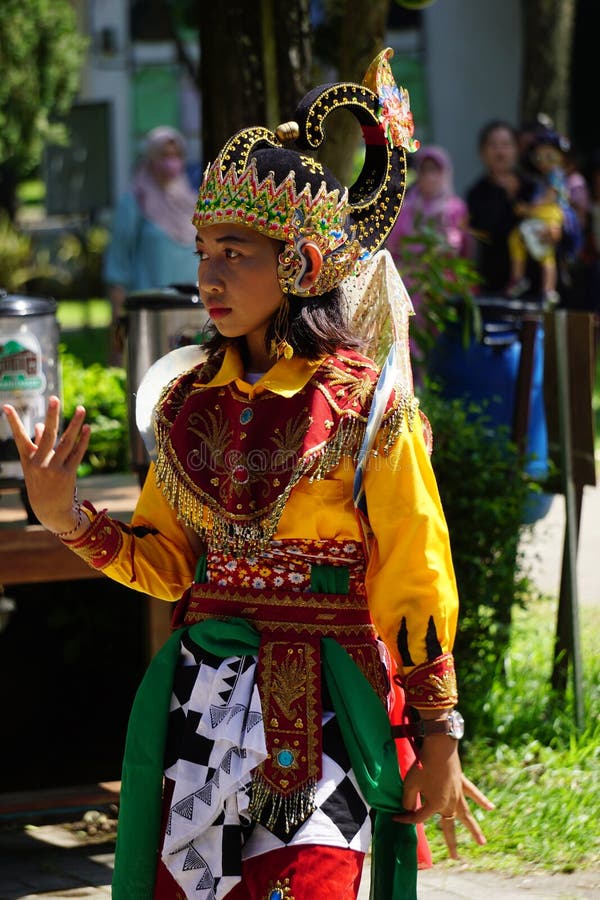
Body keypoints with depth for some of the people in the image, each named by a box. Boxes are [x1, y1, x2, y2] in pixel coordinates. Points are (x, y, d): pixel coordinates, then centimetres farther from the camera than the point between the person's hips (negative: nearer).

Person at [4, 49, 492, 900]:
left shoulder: (369, 404, -6)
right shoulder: (190, 402, 9)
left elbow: (416, 583, -3)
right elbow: (166, 564, 13)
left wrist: (437, 739, -2)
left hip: (319, 714, -5)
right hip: (201, 702, 5)